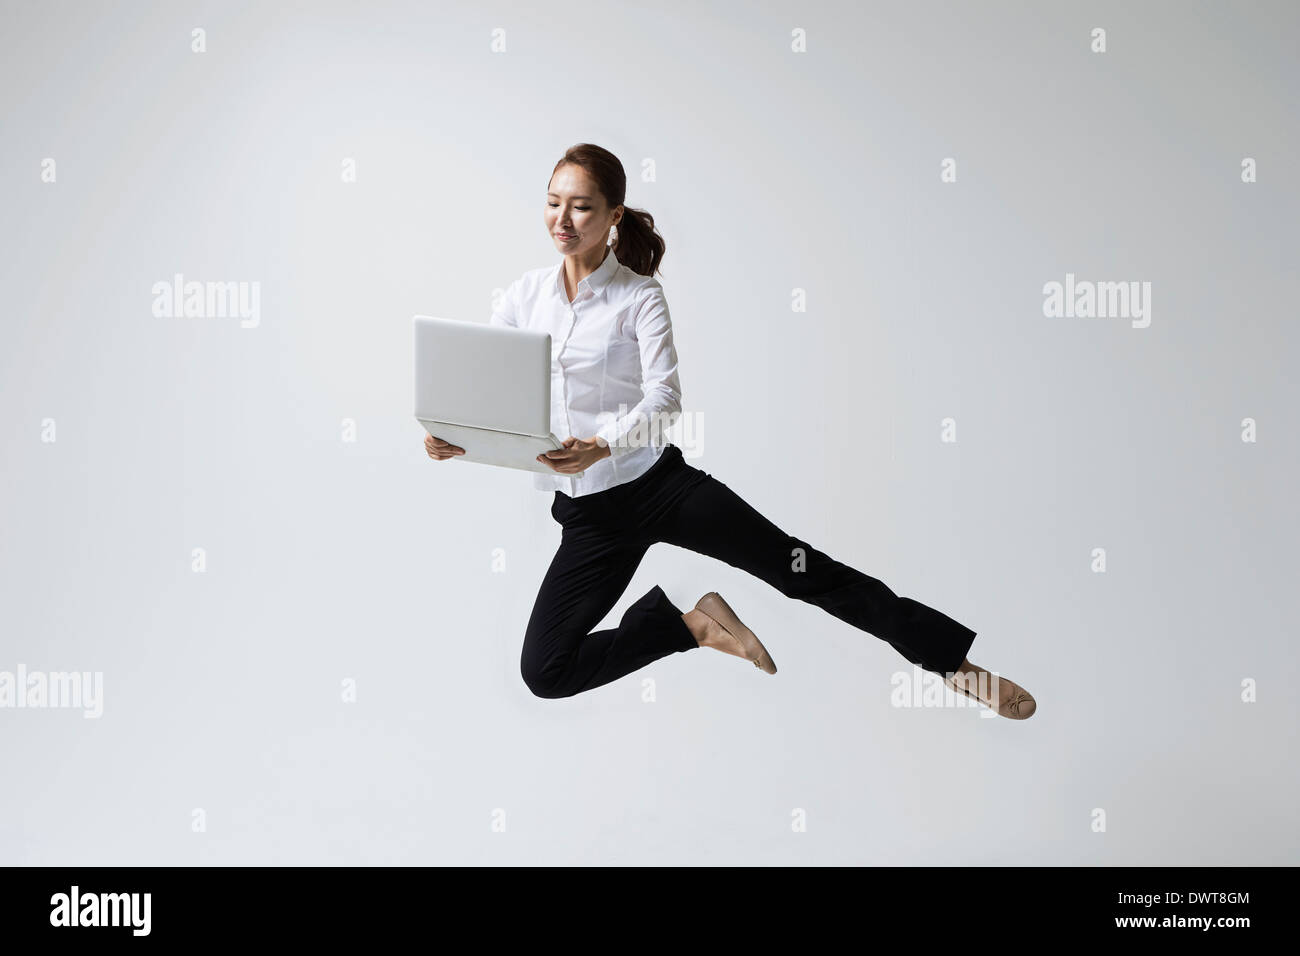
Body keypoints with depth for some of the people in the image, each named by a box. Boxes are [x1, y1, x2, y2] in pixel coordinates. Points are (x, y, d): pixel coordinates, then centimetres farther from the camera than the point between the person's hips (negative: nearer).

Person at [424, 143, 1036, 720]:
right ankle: (690, 623, 8)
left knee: (801, 568, -9)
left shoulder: (639, 295, -5)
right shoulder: (524, 295, 5)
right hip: (585, 514, 3)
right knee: (544, 671, -8)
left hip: (657, 482, -3)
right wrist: (451, 436, -20)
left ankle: (956, 662, 2)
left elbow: (664, 398, -17)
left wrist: (600, 447, -37)